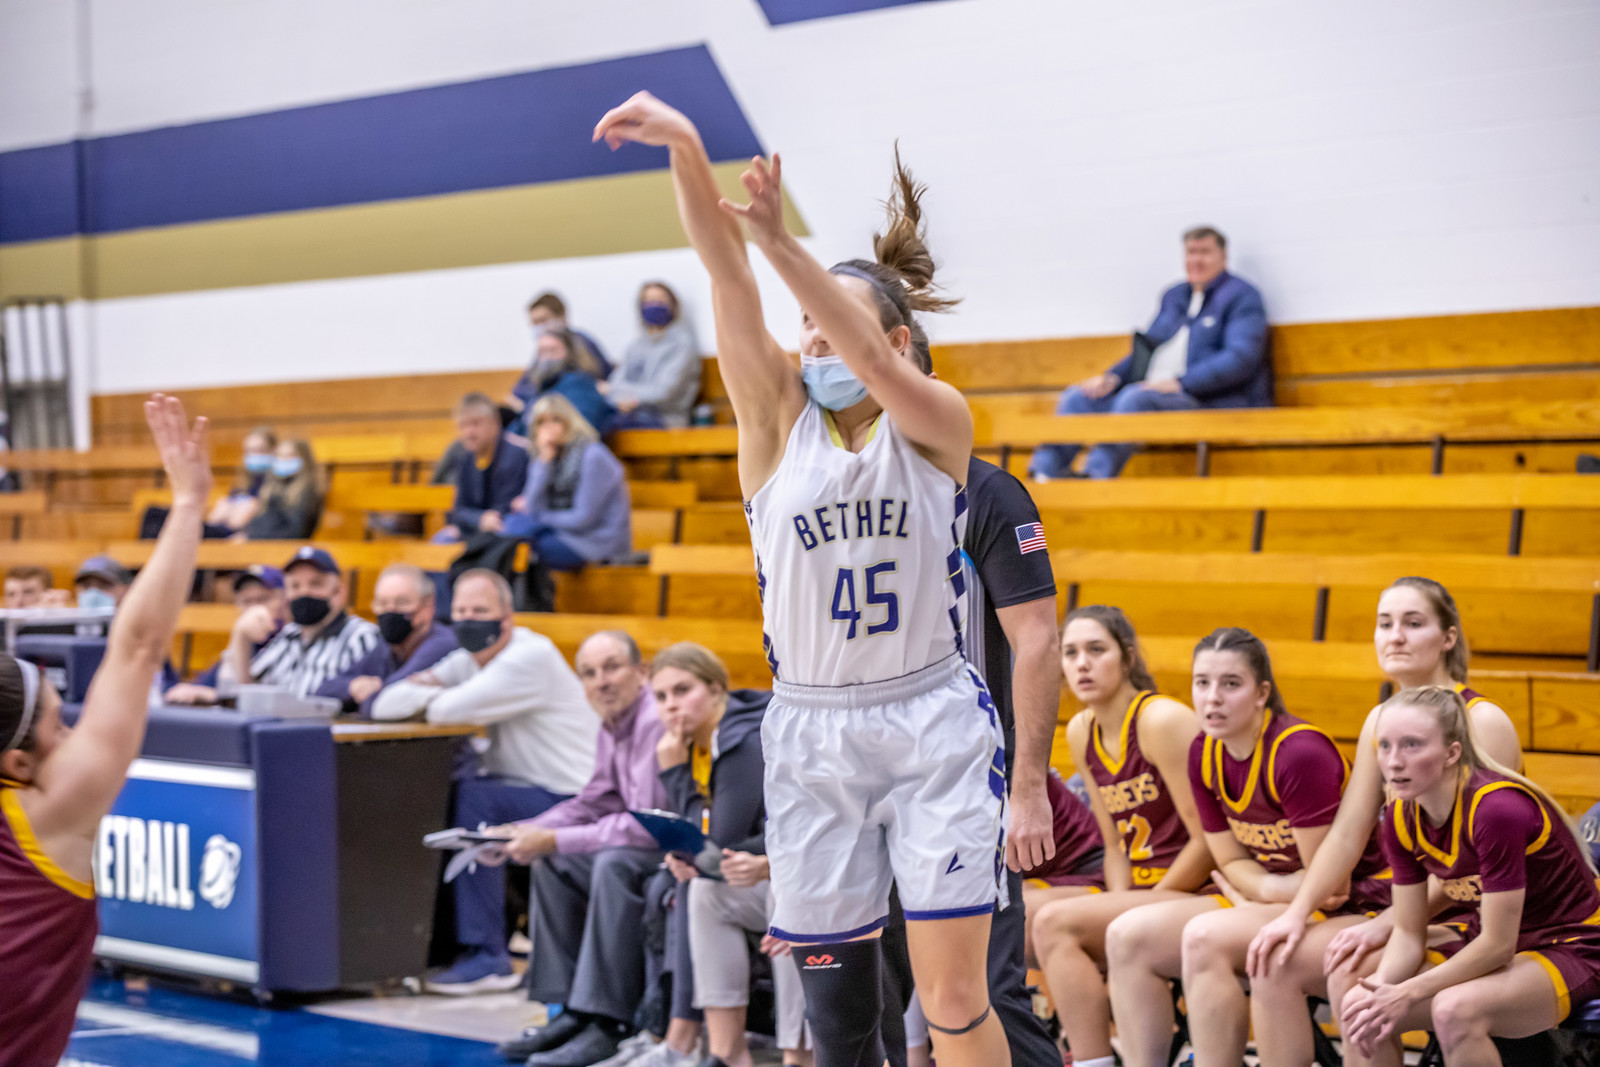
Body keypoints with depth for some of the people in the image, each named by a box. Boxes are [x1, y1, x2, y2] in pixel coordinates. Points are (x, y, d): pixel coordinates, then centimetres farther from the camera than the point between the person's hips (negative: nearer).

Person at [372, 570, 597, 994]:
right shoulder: (469, 658, 10)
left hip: (569, 800, -9)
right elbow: (384, 705, 5)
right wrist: (434, 690, -13)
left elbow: (452, 709, -25)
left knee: (473, 799, -29)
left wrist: (429, 697, -3)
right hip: (519, 789, 9)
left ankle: (488, 957, -26)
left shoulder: (531, 656, -17)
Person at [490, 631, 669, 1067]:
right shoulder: (614, 724, 8)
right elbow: (594, 802, 16)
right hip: (650, 847, 10)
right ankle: (571, 1010, 4)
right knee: (551, 864, 5)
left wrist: (555, 840, -23)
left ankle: (608, 1023, -27)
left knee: (614, 863, -32)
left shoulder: (656, 724, -23)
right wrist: (522, 833, 1)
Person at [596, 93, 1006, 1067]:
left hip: (936, 727, -2)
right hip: (812, 733, 2)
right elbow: (727, 274, -11)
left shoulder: (938, 423, -1)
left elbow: (872, 362, -23)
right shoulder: (778, 416, 3)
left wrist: (780, 240, -35)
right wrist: (685, 147, -24)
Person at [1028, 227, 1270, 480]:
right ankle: (1044, 474, -21)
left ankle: (1095, 476, -44)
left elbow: (1240, 358, -14)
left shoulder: (1241, 296, 0)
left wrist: (1180, 383, -22)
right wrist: (1112, 377, 3)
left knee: (1135, 397, -35)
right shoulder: (1174, 296, 23)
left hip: (1211, 400, -8)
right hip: (1153, 392, 8)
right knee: (1078, 397, -8)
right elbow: (1146, 348, 25)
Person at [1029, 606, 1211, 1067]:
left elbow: (1209, 841, -16)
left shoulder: (1161, 720, -14)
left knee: (1055, 923, -25)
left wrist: (1141, 919, -12)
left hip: (1192, 893, -8)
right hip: (1137, 891, 8)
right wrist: (1118, 908, -5)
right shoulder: (1080, 733, 10)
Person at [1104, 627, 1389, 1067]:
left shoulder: (1302, 753, -22)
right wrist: (1272, 888, -13)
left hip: (1347, 909, -8)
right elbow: (1231, 861, 5)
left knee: (1205, 938, -30)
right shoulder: (1204, 754, 1)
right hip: (1262, 900, 8)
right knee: (1128, 936, -7)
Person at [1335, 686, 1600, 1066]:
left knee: (1455, 1009, -34)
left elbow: (1498, 945, -25)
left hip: (1569, 950, -7)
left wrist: (1408, 993, -24)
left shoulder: (1497, 810, -28)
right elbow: (1408, 933, 0)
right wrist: (1381, 988, -19)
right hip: (1487, 945, 7)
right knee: (1356, 1002, -8)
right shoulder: (1401, 818, -6)